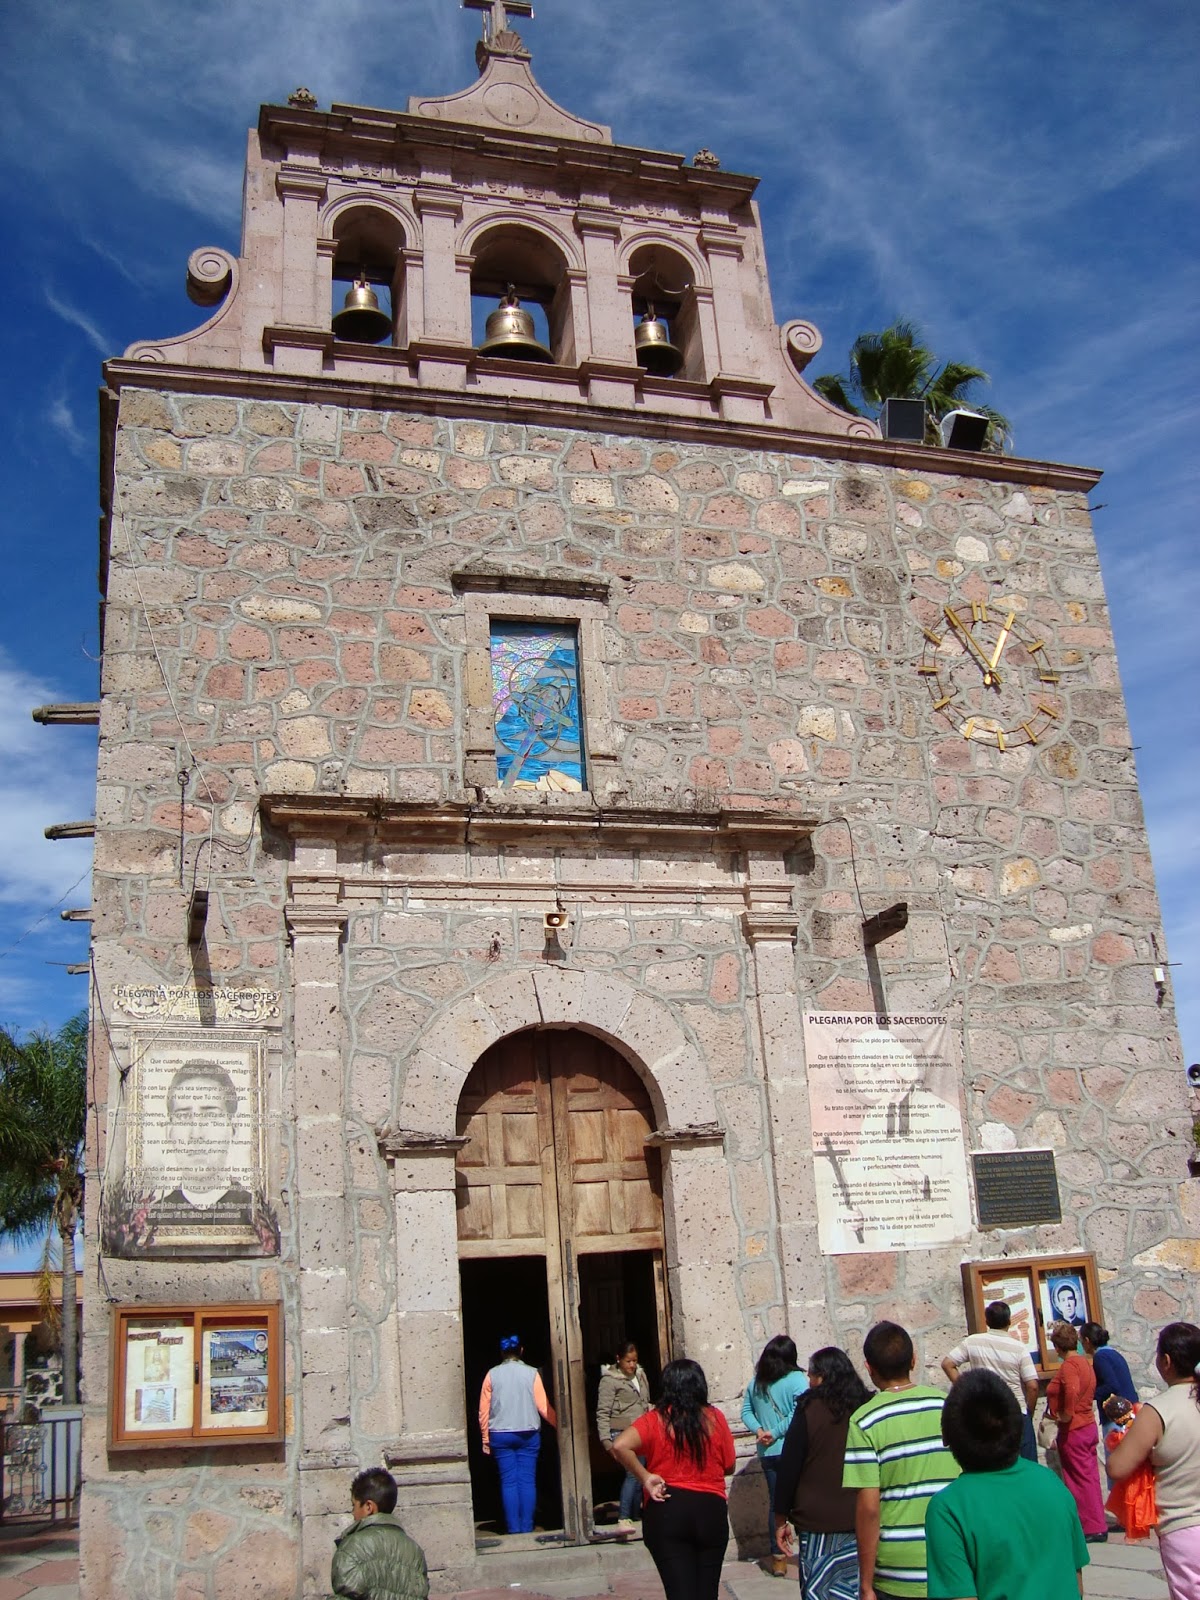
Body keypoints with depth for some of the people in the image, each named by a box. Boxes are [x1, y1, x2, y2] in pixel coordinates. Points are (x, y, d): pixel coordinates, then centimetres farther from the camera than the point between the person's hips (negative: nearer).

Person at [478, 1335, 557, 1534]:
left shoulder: (492, 1375, 1)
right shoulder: (531, 1373, -1)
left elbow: (484, 1411, 2)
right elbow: (543, 1406, -2)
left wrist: (486, 1439, 10)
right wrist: (560, 1425, 9)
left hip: (500, 1435, 1)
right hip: (528, 1434, -1)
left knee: (508, 1482, 4)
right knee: (527, 1480, 3)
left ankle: (514, 1528, 2)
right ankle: (527, 1527, 2)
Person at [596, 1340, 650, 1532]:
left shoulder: (640, 1376, 15)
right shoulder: (610, 1380, -5)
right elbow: (602, 1413, -8)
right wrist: (606, 1440, -15)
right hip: (622, 1434, -7)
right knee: (634, 1473, -20)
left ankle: (634, 1517, 18)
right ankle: (623, 1519, -19)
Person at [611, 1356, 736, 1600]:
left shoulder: (655, 1419, -5)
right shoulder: (715, 1418, -1)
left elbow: (620, 1445, -21)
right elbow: (729, 1466, 8)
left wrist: (645, 1477, -11)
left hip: (666, 1512, -2)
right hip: (711, 1510, 2)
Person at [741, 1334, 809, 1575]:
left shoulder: (756, 1382, 6)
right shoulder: (796, 1379, -11)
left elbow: (746, 1411, 7)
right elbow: (800, 1412, -20)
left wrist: (758, 1430, -6)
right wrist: (776, 1432, -15)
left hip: (767, 1453, 5)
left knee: (775, 1503, 12)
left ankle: (778, 1559, 15)